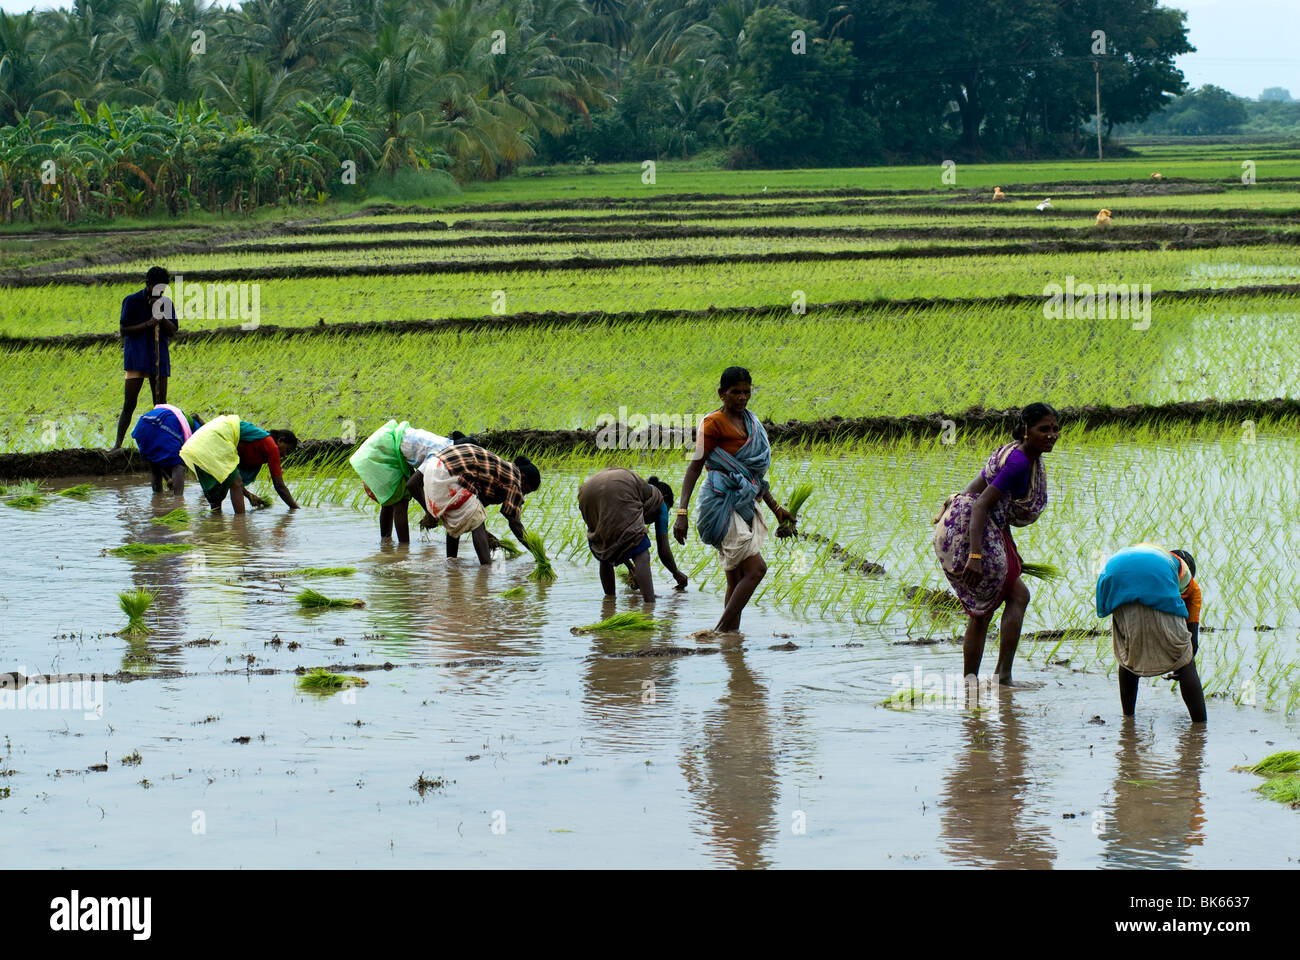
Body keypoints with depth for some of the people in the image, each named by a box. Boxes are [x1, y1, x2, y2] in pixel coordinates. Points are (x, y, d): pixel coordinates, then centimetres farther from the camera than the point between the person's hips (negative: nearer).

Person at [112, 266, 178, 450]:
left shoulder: (166, 303, 10)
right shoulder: (132, 301, -2)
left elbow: (172, 332, 4)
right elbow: (124, 330, -6)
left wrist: (160, 315, -12)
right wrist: (147, 324, -18)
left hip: (159, 359, 4)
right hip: (136, 359, -4)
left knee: (160, 405, 3)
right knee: (129, 404, -9)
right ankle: (118, 444, -6)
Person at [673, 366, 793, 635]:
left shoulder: (751, 422, 17)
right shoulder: (714, 422, -7)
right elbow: (695, 466, -11)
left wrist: (776, 508, 25)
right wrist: (682, 512, -19)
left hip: (745, 502, 8)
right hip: (722, 500, -8)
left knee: (737, 578, 7)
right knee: (755, 568, -17)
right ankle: (721, 631, -16)